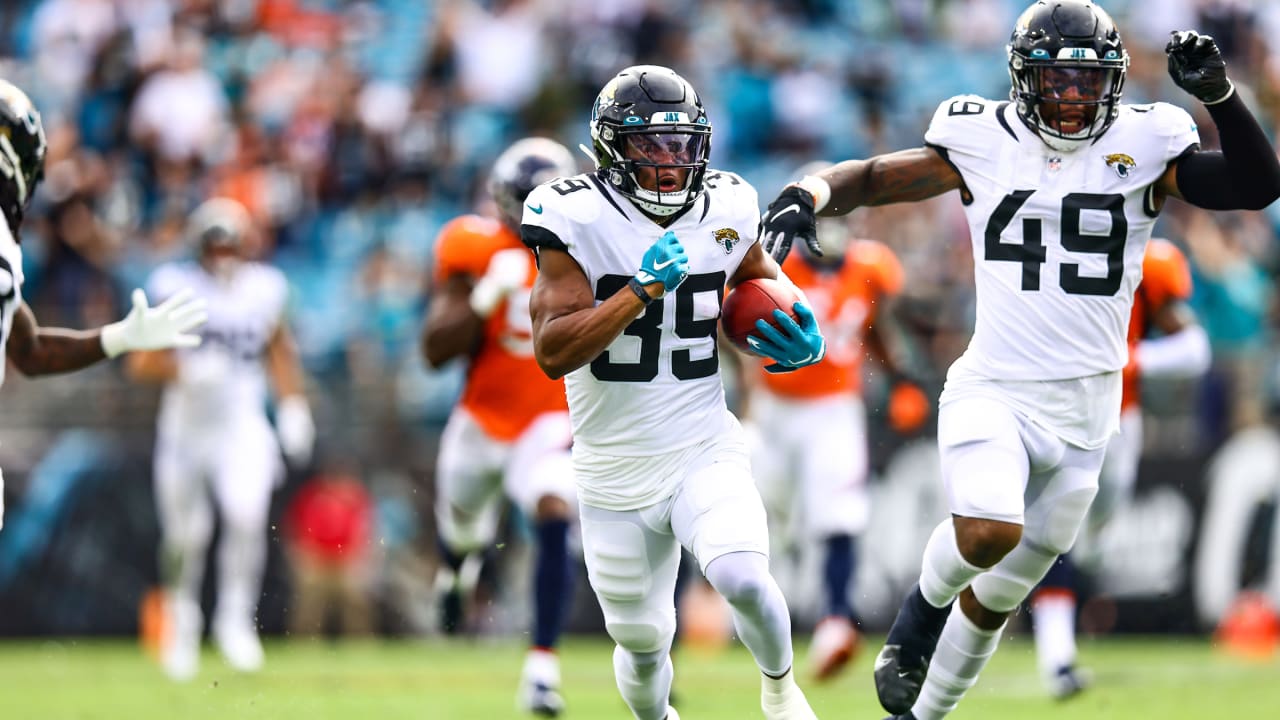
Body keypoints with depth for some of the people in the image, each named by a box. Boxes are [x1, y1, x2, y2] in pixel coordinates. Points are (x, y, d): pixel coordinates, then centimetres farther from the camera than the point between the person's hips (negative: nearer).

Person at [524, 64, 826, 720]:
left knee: (743, 580, -25)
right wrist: (643, 289, -30)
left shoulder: (726, 212, -3)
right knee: (643, 643, 10)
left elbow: (760, 279, 19)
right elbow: (553, 353, -22)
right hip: (616, 474, -1)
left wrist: (800, 342, -3)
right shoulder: (577, 220, -14)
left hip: (705, 453, 1)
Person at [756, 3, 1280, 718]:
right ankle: (924, 607, 3)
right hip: (994, 389, -2)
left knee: (995, 598, 11)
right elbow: (870, 177, 4)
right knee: (988, 533, -29)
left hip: (1084, 409, 2)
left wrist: (1219, 94, -22)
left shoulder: (1142, 148, 0)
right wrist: (807, 196, -16)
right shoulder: (983, 144, -1)